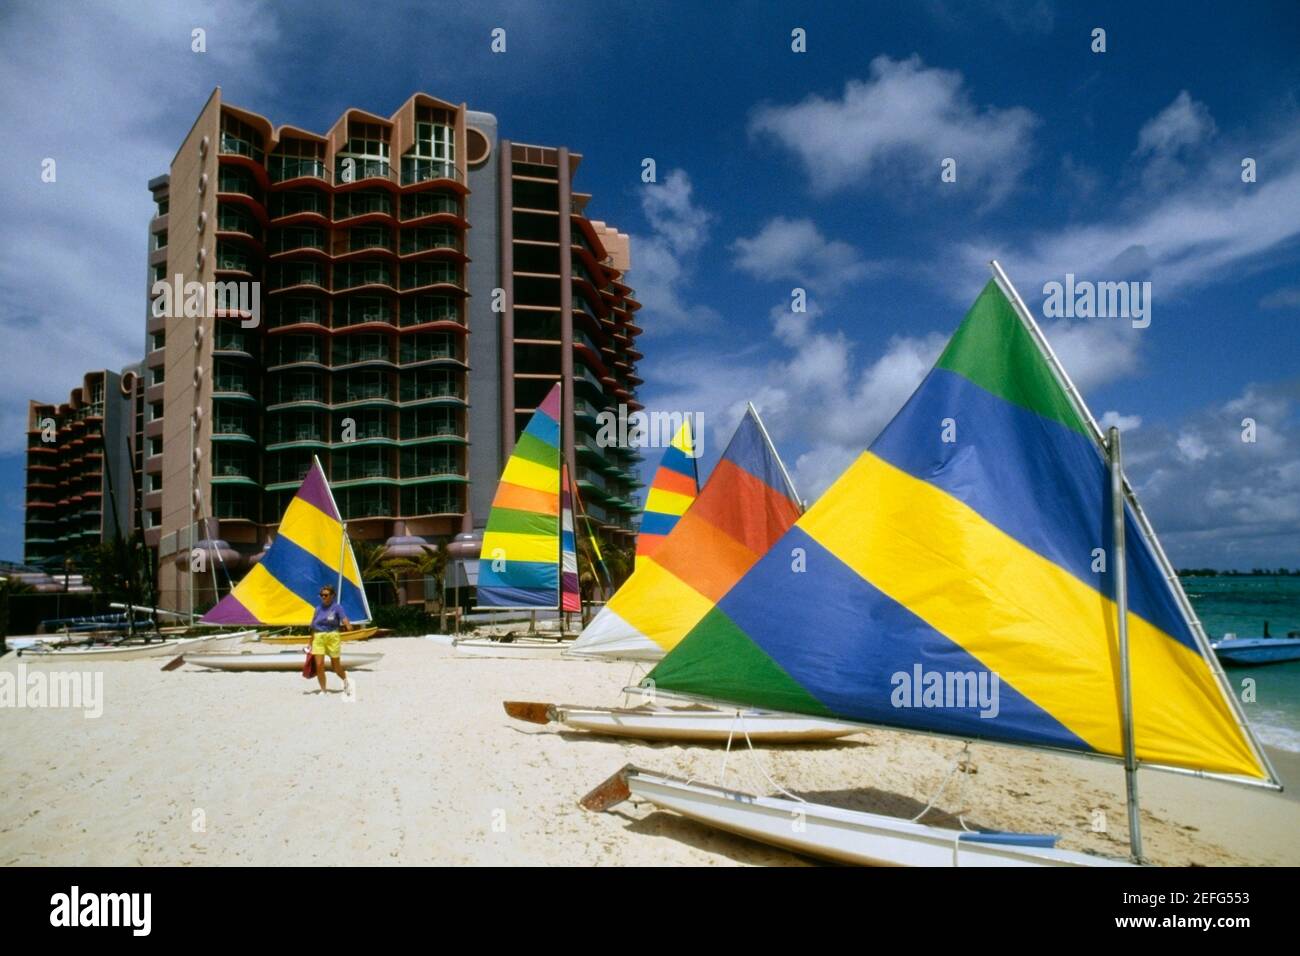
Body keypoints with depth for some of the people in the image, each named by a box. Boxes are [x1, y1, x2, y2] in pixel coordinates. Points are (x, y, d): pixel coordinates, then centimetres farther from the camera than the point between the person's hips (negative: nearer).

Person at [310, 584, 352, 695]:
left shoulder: (336, 608, -2)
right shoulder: (318, 608, 10)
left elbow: (344, 620, -12)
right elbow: (313, 627, 15)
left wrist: (348, 626, -31)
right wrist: (311, 643, 15)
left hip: (332, 637, -3)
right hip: (318, 637, 3)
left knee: (336, 666, 7)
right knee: (319, 665, -8)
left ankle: (346, 681, 36)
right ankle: (323, 690, 4)